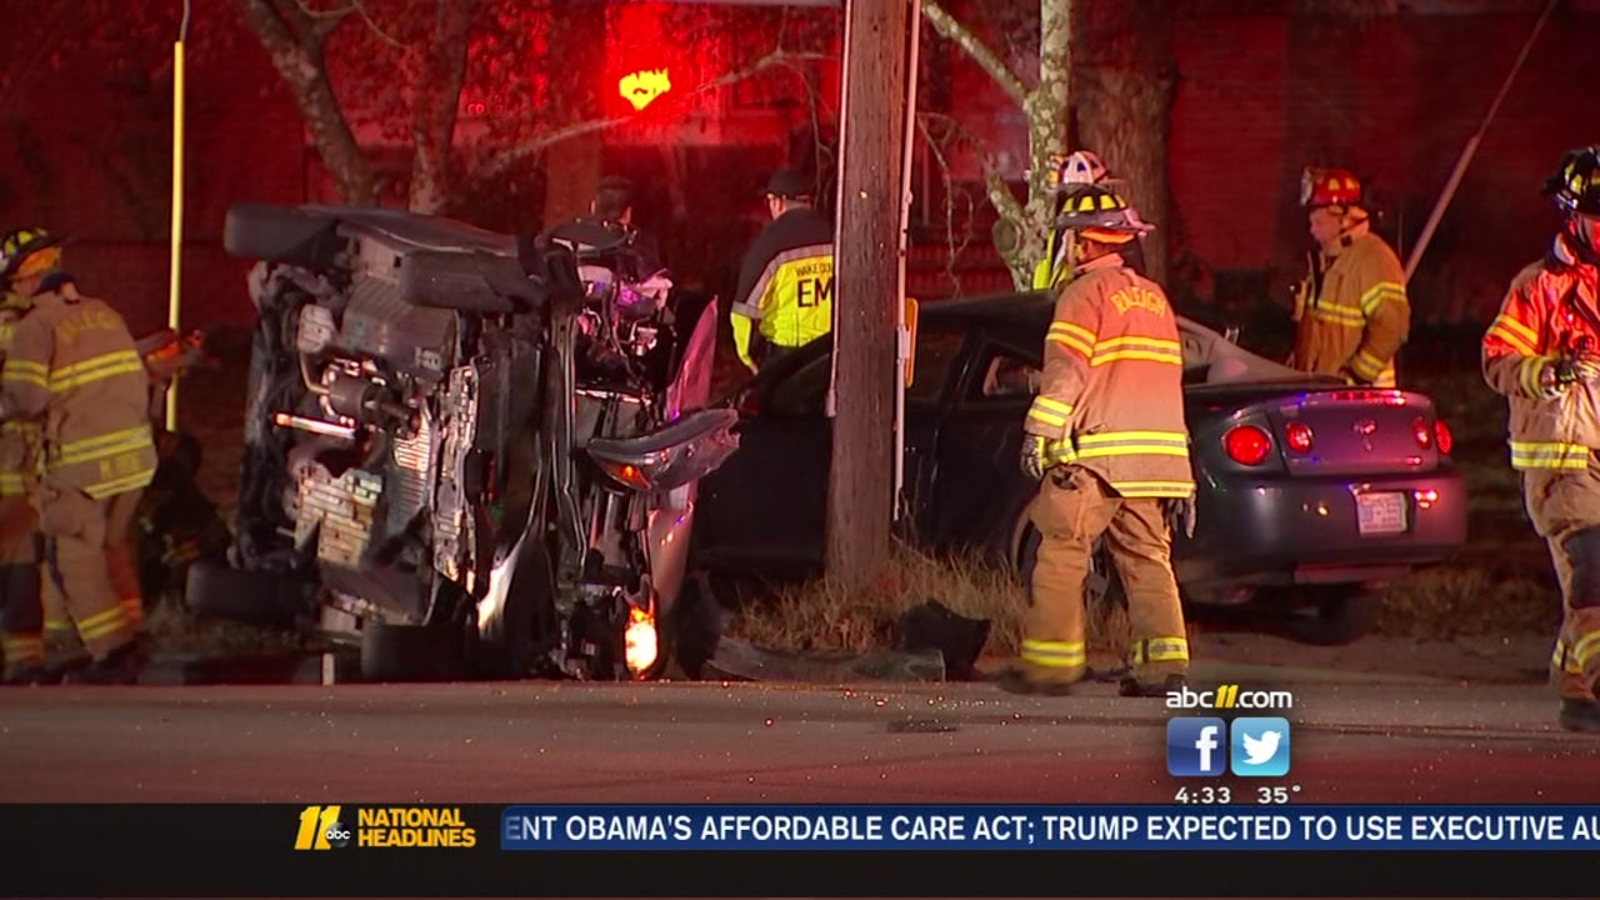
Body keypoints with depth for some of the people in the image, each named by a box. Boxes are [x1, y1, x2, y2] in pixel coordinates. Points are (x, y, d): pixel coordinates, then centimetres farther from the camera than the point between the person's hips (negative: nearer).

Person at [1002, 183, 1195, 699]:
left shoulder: (1087, 292, -4)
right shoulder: (1153, 297, 20)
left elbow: (1066, 370, -14)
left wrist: (1041, 432, -15)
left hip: (1097, 454, -7)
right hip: (1155, 452, 7)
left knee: (1062, 557, -2)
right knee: (1148, 558, 6)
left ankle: (1050, 665, -3)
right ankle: (1163, 664, -3)